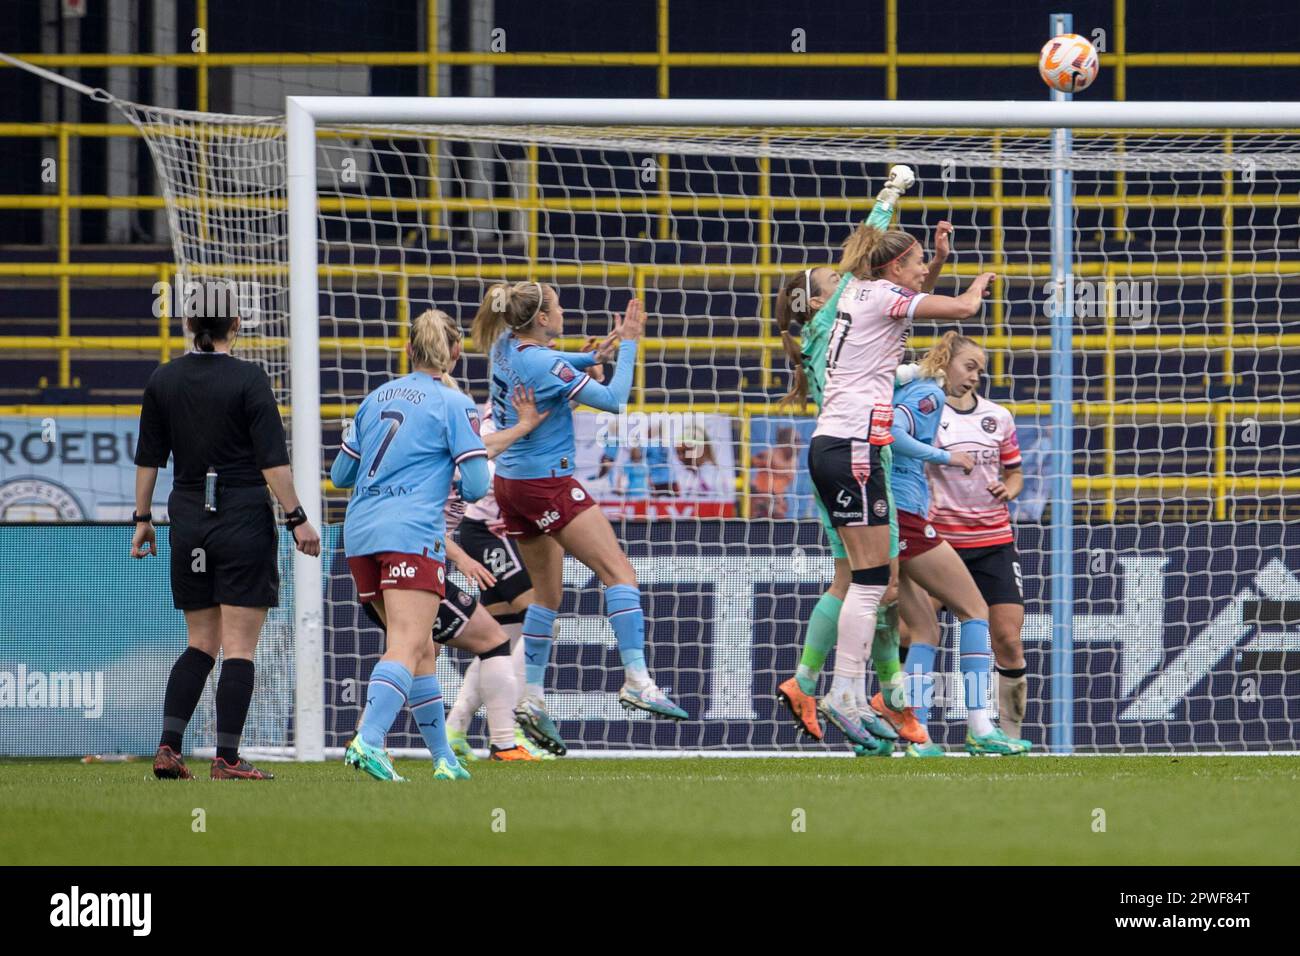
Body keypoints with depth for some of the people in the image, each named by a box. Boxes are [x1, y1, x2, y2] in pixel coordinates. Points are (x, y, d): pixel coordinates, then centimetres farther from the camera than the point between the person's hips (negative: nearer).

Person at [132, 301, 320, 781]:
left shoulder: (163, 380, 4)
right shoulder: (248, 379, -9)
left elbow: (148, 458, 9)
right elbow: (273, 461, -12)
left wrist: (142, 518, 17)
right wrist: (296, 519, -8)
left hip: (188, 521, 5)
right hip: (244, 522, -5)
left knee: (201, 644, 13)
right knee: (239, 647, -1)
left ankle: (169, 746, 1)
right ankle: (226, 759, -4)